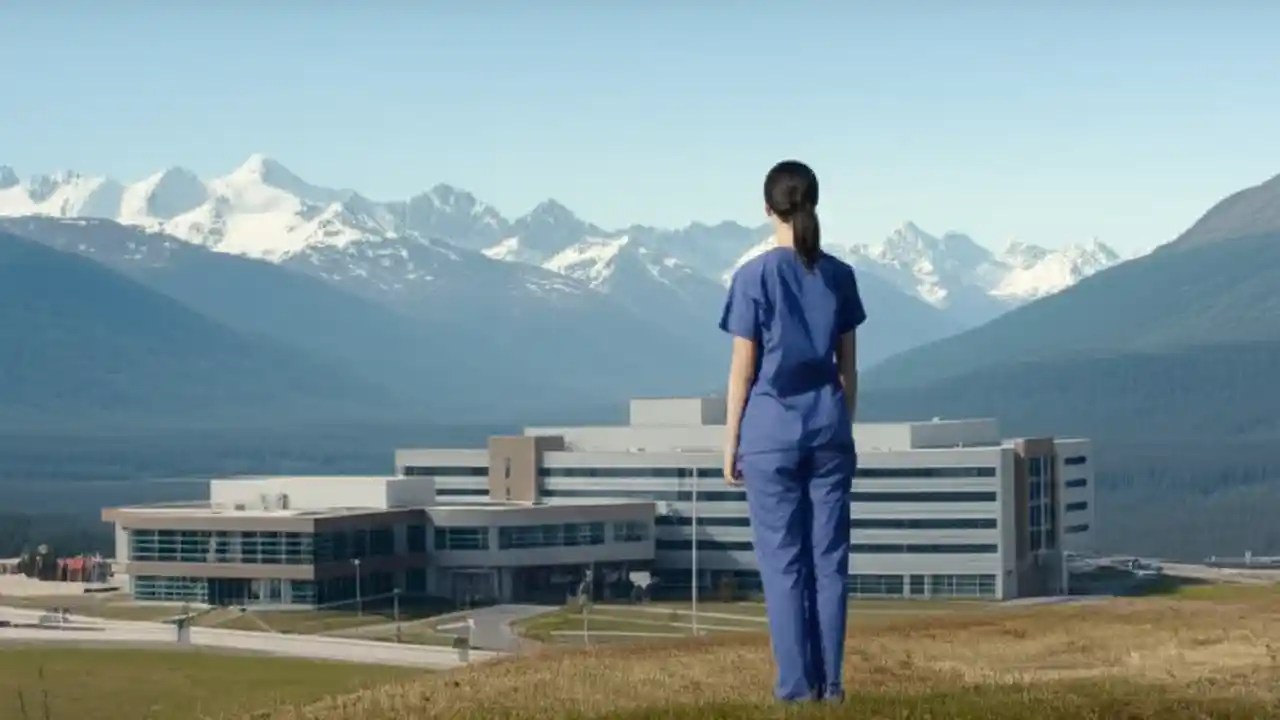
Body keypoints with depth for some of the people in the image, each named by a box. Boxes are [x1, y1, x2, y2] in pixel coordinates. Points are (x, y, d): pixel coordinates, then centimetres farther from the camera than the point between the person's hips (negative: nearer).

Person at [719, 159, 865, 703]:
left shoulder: (754, 277, -7)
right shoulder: (839, 277, 4)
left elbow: (742, 371, -6)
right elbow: (848, 367, 8)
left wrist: (730, 445, 1)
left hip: (771, 432, -3)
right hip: (829, 430, 3)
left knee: (783, 562, 1)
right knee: (829, 559, 5)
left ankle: (797, 683, 0)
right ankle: (830, 682, 6)